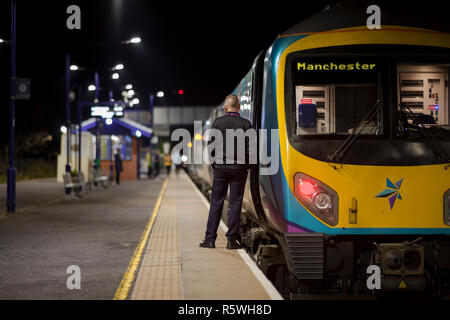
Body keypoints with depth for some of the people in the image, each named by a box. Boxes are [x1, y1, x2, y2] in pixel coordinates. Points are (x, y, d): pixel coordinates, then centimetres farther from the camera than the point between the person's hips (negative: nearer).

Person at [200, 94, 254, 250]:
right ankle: (232, 240, 3)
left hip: (220, 167, 1)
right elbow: (250, 148, -5)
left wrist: (214, 163, 10)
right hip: (239, 168, -1)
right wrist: (248, 166, 8)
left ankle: (210, 239, 6)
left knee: (216, 203, 6)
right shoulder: (245, 124, -3)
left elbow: (211, 145, -2)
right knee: (235, 203, 4)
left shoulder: (218, 122, -2)